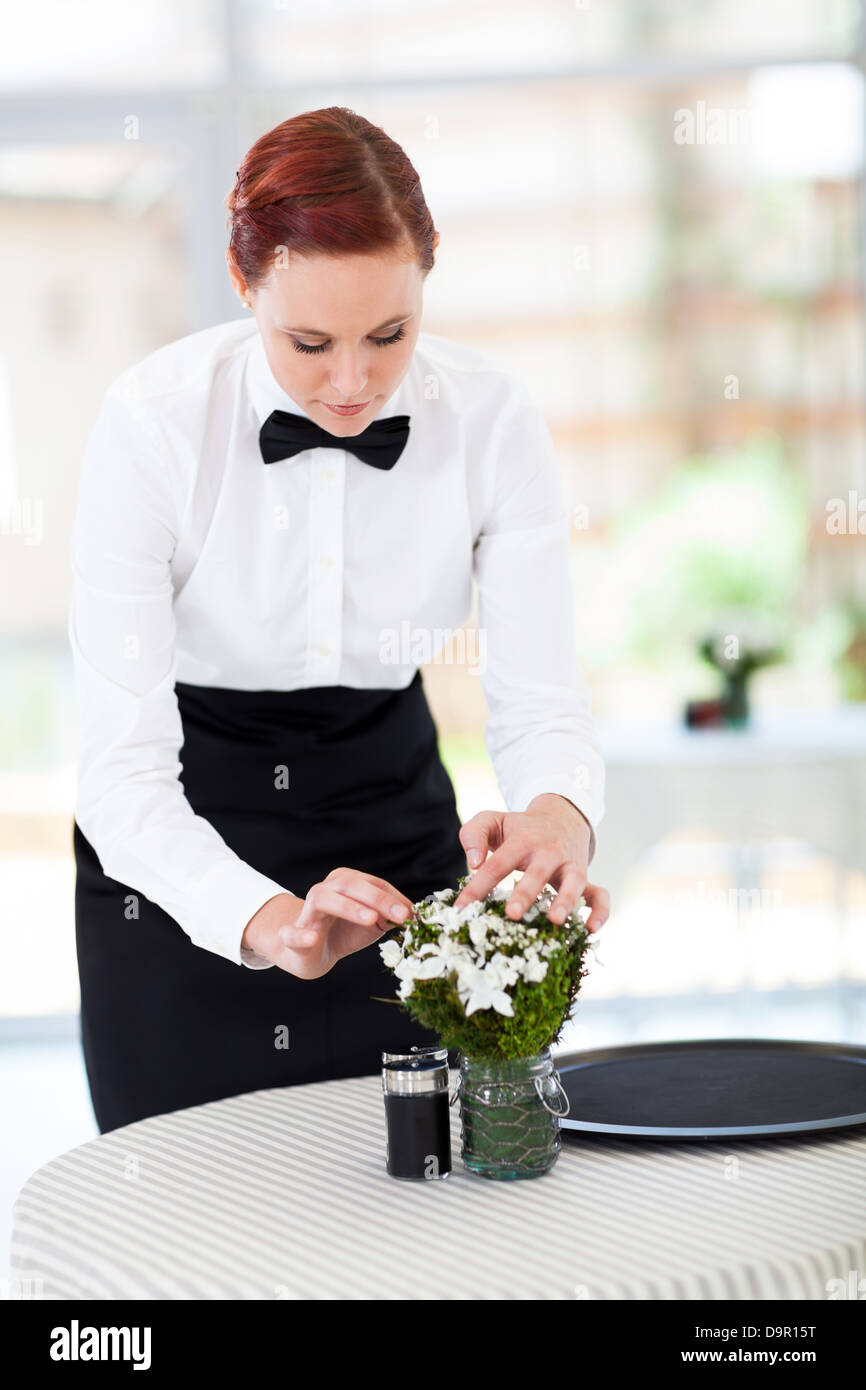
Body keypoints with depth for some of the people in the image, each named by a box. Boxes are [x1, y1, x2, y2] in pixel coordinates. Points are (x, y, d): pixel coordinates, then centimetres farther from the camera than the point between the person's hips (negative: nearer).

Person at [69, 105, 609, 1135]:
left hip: (391, 811, 2)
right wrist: (270, 921, -45)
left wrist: (560, 814, -38)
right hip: (181, 856, -2)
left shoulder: (491, 420, -18)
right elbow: (121, 767, -28)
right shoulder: (152, 422, -25)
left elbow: (540, 701, -15)